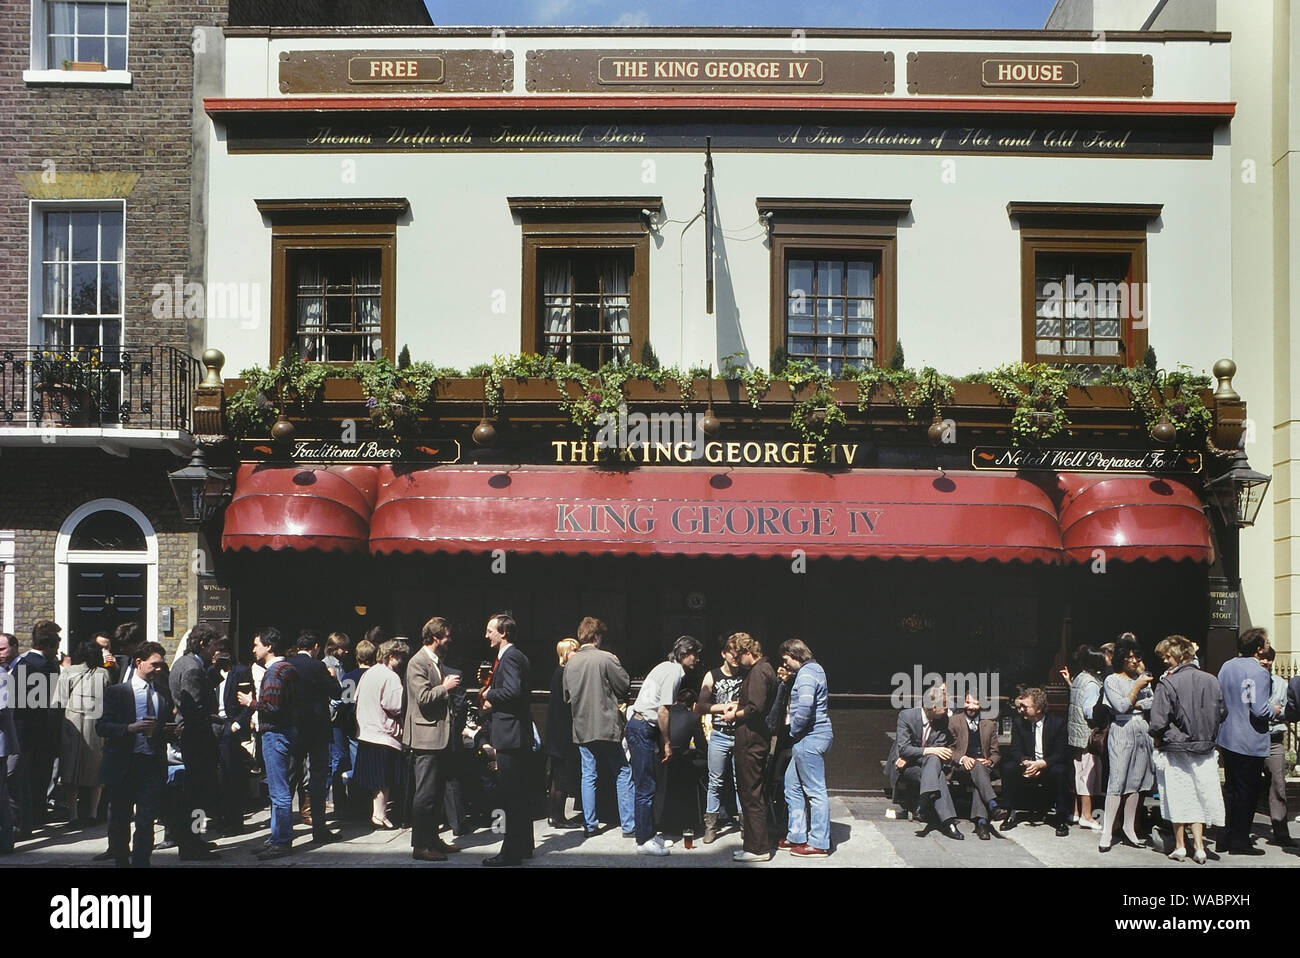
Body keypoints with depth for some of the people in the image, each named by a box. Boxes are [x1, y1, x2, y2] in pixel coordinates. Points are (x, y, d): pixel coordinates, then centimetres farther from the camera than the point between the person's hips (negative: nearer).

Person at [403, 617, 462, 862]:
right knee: (426, 794, -7)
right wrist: (445, 687, -11)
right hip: (426, 737, -10)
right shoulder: (418, 662, -11)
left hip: (441, 737, 10)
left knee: (438, 793, 14)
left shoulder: (438, 661, 19)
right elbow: (423, 697, -21)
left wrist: (450, 687, 14)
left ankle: (432, 838, 22)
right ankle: (420, 846, -3)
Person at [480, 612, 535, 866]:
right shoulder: (514, 655, 17)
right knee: (518, 795, 17)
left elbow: (512, 691, -27)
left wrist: (489, 695, -11)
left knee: (512, 797, -6)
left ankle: (512, 852, -1)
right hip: (517, 735, 11)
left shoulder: (510, 657, -15)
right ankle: (523, 846, 25)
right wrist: (492, 699, 8)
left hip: (509, 736, -11)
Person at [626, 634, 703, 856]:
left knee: (645, 785, 15)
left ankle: (648, 834, 23)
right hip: (643, 728, -10)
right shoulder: (674, 672, -13)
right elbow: (663, 711, -17)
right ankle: (644, 841, 0)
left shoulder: (668, 667, 17)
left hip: (642, 727, 10)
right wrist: (667, 743, -11)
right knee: (645, 788, -5)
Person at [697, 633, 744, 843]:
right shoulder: (712, 676, 3)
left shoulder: (746, 676, 5)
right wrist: (726, 707, -12)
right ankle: (711, 825, 9)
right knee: (716, 782, 3)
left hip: (741, 736, 0)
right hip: (719, 736, 0)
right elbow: (702, 706, -2)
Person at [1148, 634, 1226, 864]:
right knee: (1198, 797, 12)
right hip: (1204, 750, 4)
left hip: (1175, 749, -4)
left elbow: (1158, 722, -17)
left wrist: (1158, 740, 2)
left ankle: (1180, 846, 16)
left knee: (1178, 797, 8)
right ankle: (1199, 847, 10)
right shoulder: (1211, 681, -1)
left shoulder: (1167, 684, -16)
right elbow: (1222, 713, 9)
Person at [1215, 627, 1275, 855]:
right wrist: (1274, 711, -3)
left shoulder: (1227, 667, 5)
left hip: (1226, 739, 7)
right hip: (1250, 742, -7)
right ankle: (1240, 841, 7)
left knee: (1230, 788, 17)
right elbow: (1259, 710, -22)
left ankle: (1227, 836, 24)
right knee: (1247, 792, 2)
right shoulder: (1259, 672, -18)